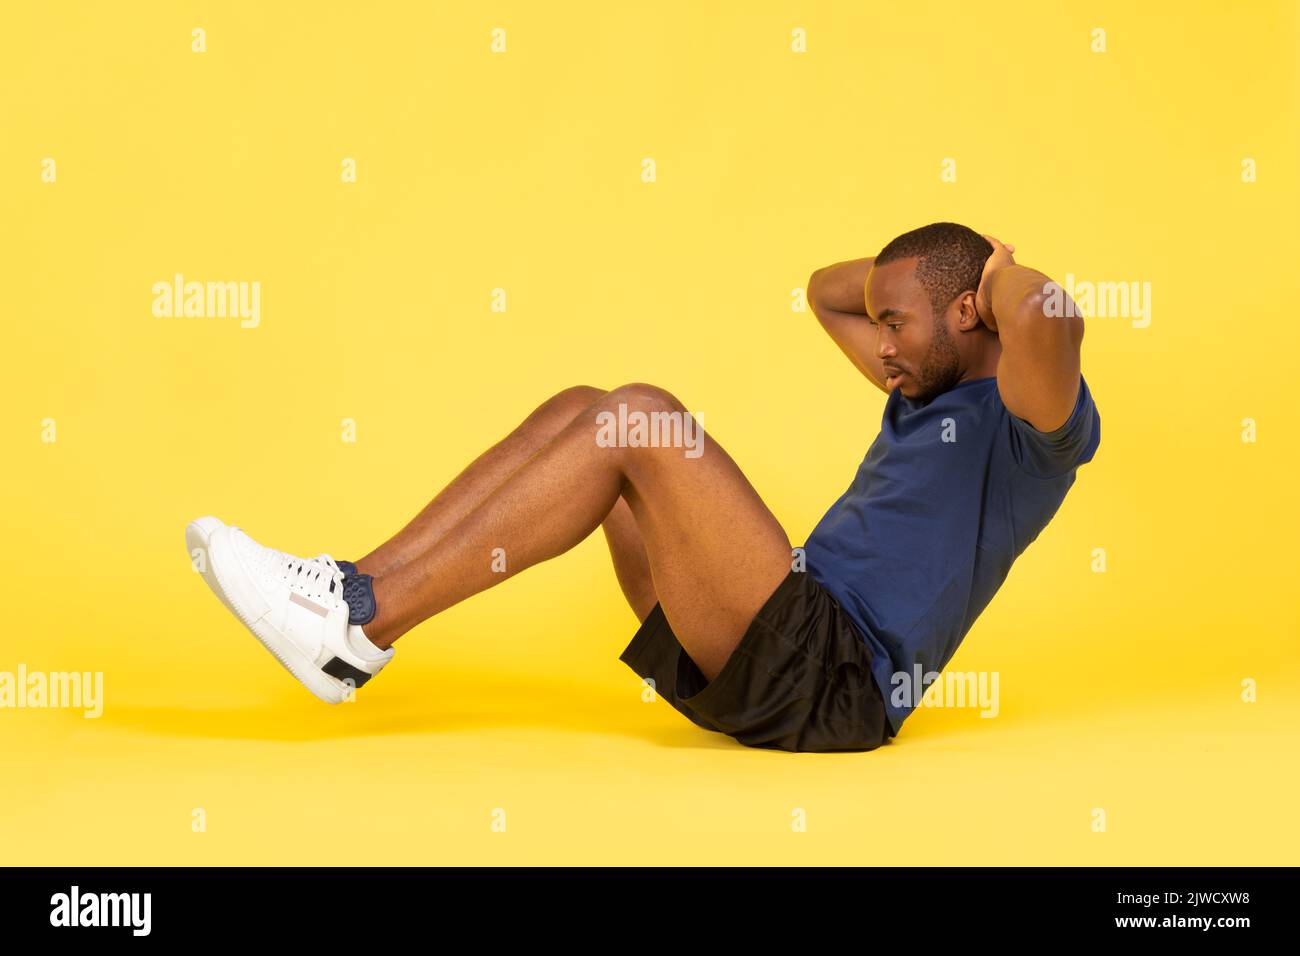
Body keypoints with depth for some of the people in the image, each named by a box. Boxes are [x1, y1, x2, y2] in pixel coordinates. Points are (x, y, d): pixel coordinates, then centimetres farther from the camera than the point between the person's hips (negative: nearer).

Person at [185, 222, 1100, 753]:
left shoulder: (1031, 423, -4)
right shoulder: (928, 394, 23)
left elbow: (1047, 318, -29)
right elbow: (826, 290, 37)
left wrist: (1001, 278, -6)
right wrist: (919, 259, 23)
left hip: (829, 683, -9)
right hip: (757, 663, 9)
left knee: (640, 419, -23)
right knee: (583, 411, 1)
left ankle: (366, 623, -23)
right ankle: (358, 588, -10)